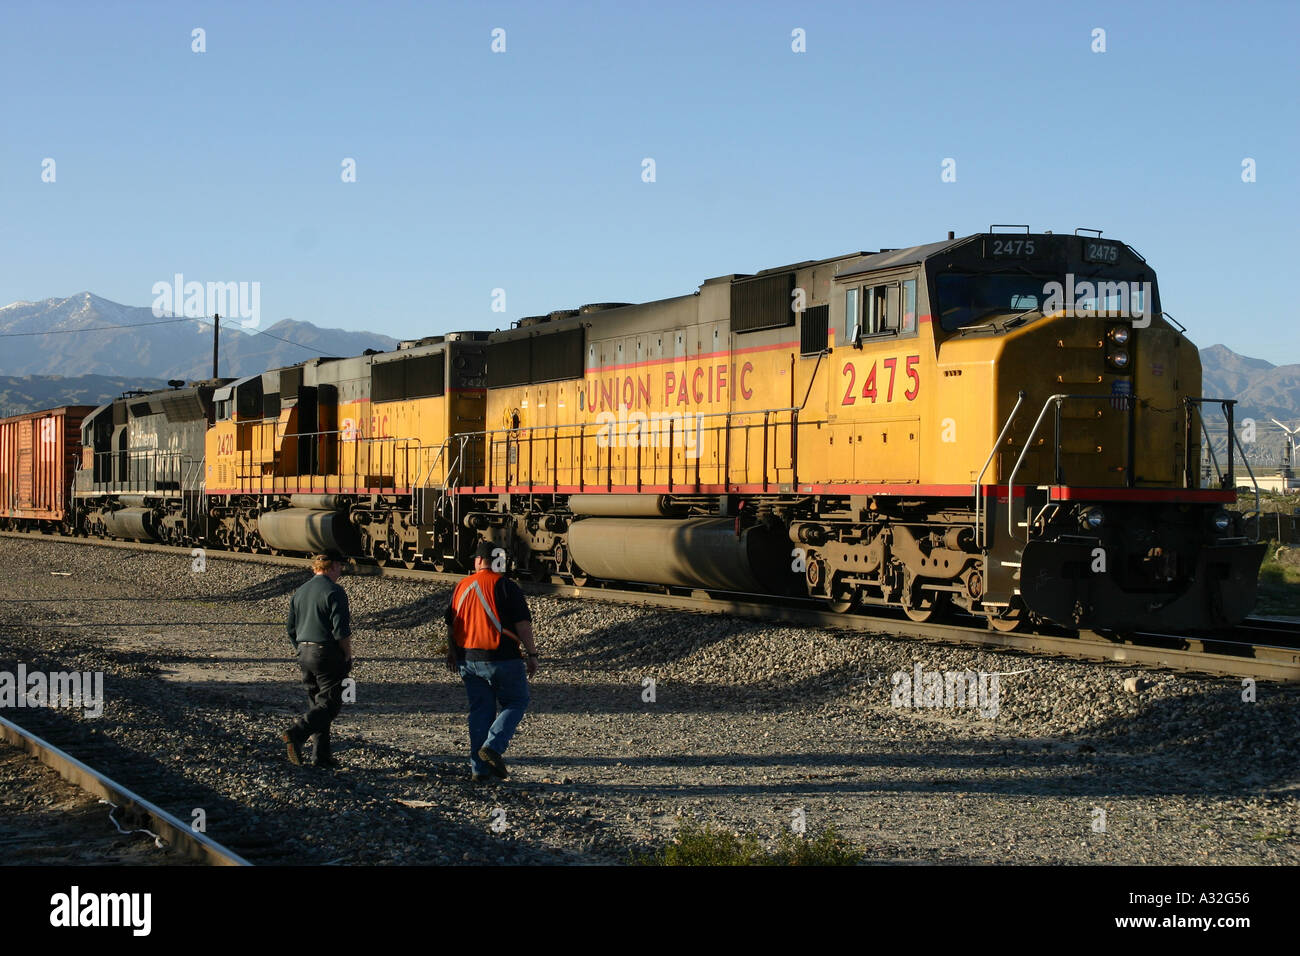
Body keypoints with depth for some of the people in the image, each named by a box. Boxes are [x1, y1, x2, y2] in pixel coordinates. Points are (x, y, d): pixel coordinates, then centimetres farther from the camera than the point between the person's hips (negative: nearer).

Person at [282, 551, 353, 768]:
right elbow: (341, 630, -17)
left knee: (317, 704, 13)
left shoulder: (299, 592, 13)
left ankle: (321, 754, 10)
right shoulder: (334, 592, -11)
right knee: (330, 704, -5)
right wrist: (348, 655, -5)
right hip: (327, 653, -8)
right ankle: (296, 733, -22)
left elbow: (291, 630, 16)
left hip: (304, 653, 8)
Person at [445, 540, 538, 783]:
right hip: (502, 659, -5)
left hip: (468, 660, 5)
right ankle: (493, 746, -10)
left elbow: (451, 624, 14)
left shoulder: (462, 586, 7)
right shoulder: (505, 586, -8)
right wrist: (531, 654, -5)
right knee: (516, 702, 10)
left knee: (480, 711, 11)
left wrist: (452, 653, 26)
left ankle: (479, 769, 9)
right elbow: (523, 624, -12)